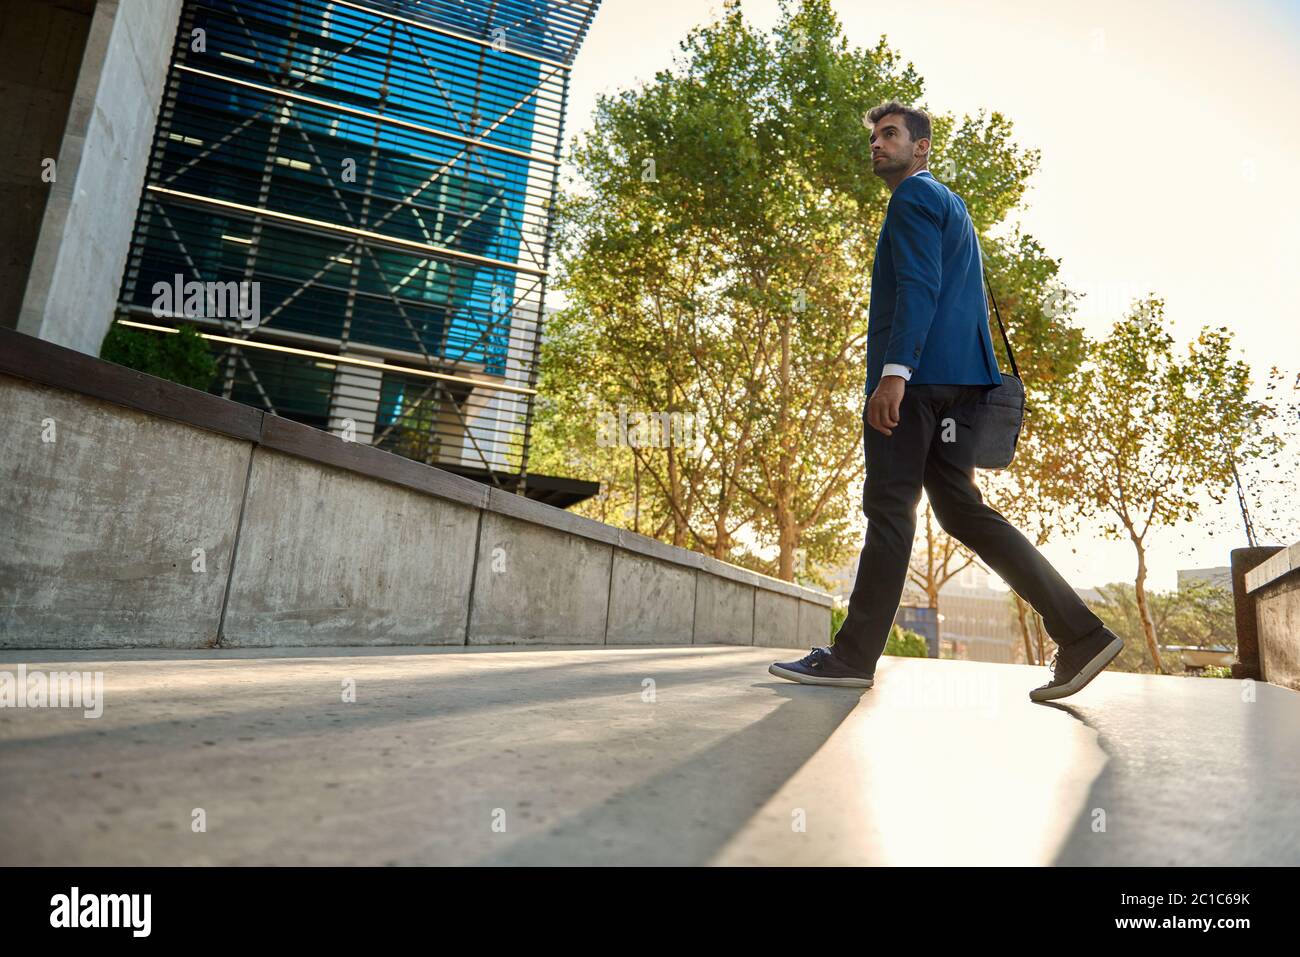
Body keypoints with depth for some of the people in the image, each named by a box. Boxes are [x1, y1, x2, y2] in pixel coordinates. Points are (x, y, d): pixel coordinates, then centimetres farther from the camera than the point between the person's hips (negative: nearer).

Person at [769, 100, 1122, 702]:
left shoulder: (915, 195, 1)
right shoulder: (949, 205, 31)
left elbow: (919, 286, -15)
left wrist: (894, 371, -25)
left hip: (916, 375, -10)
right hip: (955, 379, 10)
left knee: (889, 508, -9)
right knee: (960, 508, 6)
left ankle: (854, 655, -4)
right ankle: (1080, 635, 4)